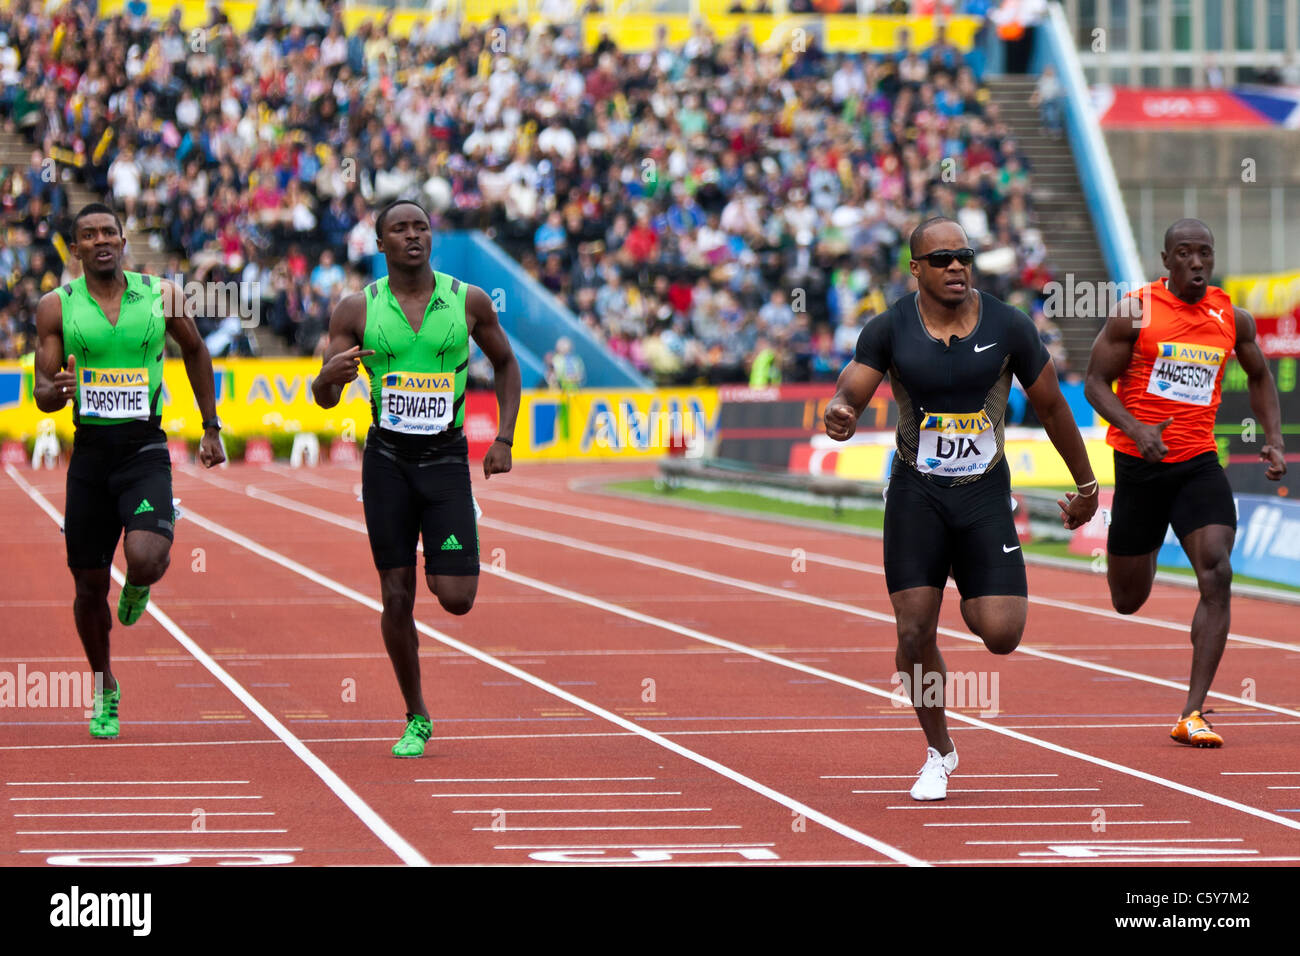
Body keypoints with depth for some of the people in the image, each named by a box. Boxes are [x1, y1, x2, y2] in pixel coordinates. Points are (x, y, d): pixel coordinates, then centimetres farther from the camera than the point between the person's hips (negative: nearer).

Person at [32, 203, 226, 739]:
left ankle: (136, 588, 15)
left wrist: (211, 427, 17)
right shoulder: (57, 307, 0)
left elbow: (196, 352, 18)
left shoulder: (161, 296, 1)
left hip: (146, 452, -1)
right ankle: (105, 689, 30)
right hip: (90, 453, 1)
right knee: (89, 585, 6)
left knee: (146, 558, -25)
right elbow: (42, 394, 3)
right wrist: (55, 390, -22)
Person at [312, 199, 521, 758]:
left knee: (455, 597, -10)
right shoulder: (357, 309, -1)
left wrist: (503, 439, 5)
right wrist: (332, 373, -23)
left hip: (447, 459, 0)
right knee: (396, 597, 1)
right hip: (387, 460, 0)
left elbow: (505, 363, 15)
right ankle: (416, 719, 17)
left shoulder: (469, 302, 0)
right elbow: (324, 397, 2)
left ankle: (444, 567, 29)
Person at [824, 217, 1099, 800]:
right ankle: (939, 753, 16)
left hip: (985, 495, 0)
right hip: (916, 496, 0)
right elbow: (849, 394, -10)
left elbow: (1051, 406, 5)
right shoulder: (889, 330, -6)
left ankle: (974, 603, 27)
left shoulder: (1008, 327, -5)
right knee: (914, 635, -6)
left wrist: (1085, 484, 13)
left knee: (1001, 635, -12)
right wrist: (839, 414, -37)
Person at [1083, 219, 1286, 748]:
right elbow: (1095, 382, -6)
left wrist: (1274, 439, 6)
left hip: (1199, 464, 2)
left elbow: (1259, 377, 20)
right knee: (1128, 601, 9)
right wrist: (1136, 428, -23)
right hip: (1139, 461, -2)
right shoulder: (1134, 312, -8)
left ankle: (1192, 714, -17)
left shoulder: (1232, 318, 3)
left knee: (1217, 575, -20)